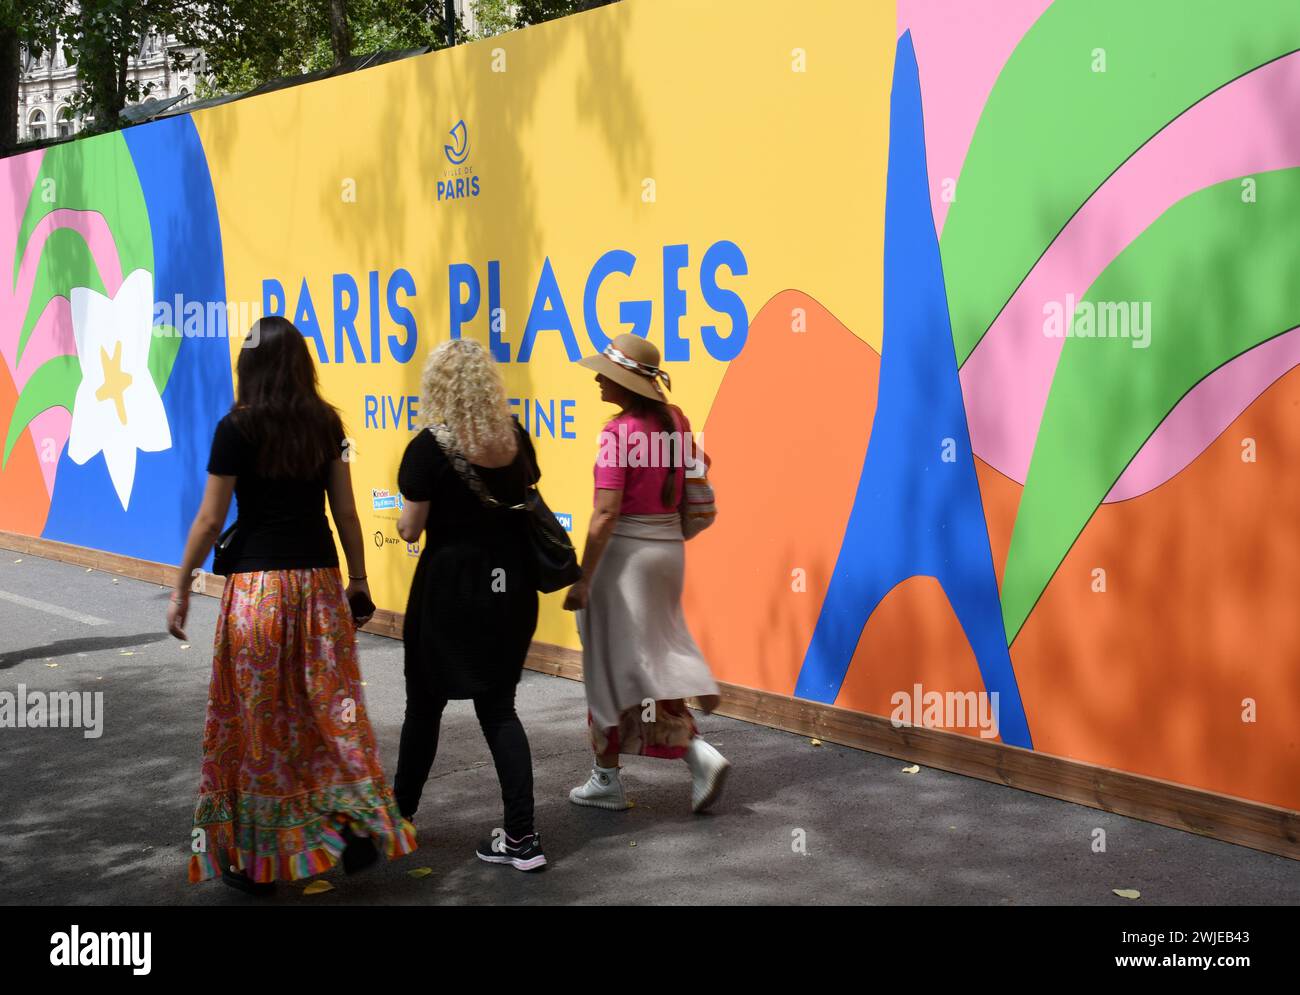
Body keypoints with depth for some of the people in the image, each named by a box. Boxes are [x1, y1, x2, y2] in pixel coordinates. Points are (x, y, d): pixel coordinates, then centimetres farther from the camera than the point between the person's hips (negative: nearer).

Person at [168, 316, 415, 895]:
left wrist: (181, 588, 3)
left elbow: (209, 520, -6)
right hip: (319, 580, 4)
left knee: (253, 719, 5)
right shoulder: (326, 424, 4)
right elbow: (345, 511, 7)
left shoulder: (237, 428, -8)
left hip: (258, 585, -4)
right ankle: (359, 824, 3)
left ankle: (255, 857, 13)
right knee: (331, 705, 11)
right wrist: (358, 577, 17)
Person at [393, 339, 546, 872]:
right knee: (498, 705, 9)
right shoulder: (515, 437, 0)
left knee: (425, 702, 14)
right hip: (511, 582, 4)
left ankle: (400, 812, 32)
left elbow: (411, 529, -11)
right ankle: (522, 837, 2)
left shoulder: (430, 447, -14)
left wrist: (400, 521, 11)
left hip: (449, 584, -4)